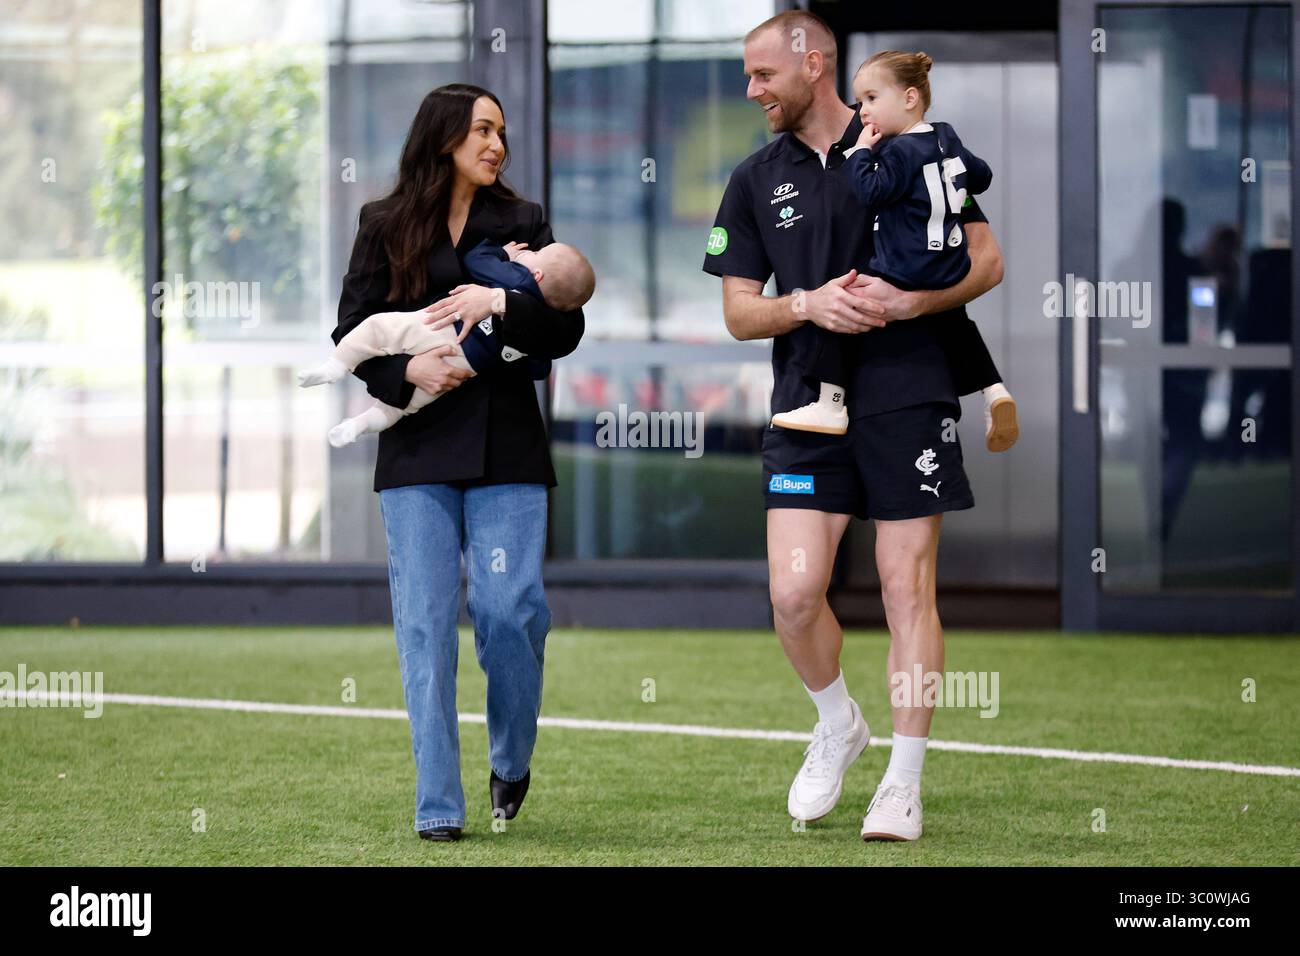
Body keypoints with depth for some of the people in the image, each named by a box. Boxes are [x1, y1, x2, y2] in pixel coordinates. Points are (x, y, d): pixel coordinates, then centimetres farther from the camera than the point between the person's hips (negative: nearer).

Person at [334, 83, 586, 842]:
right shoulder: (385, 228, 8)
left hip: (506, 450, 0)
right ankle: (438, 804, -3)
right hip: (418, 452, 0)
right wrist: (407, 370, -13)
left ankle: (512, 764, 18)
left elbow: (566, 330, 2)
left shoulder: (522, 223, 9)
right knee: (426, 622, -5)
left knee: (511, 610, -7)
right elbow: (352, 333, 5)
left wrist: (501, 304, -14)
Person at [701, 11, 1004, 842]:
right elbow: (739, 312, 9)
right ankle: (838, 726, 21)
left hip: (910, 399, -3)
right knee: (794, 593, -7)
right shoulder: (756, 182, 10)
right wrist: (809, 304, -11)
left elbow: (986, 260, 1)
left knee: (908, 589, -4)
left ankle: (904, 786, 2)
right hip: (807, 406, 3)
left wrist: (906, 301, -15)